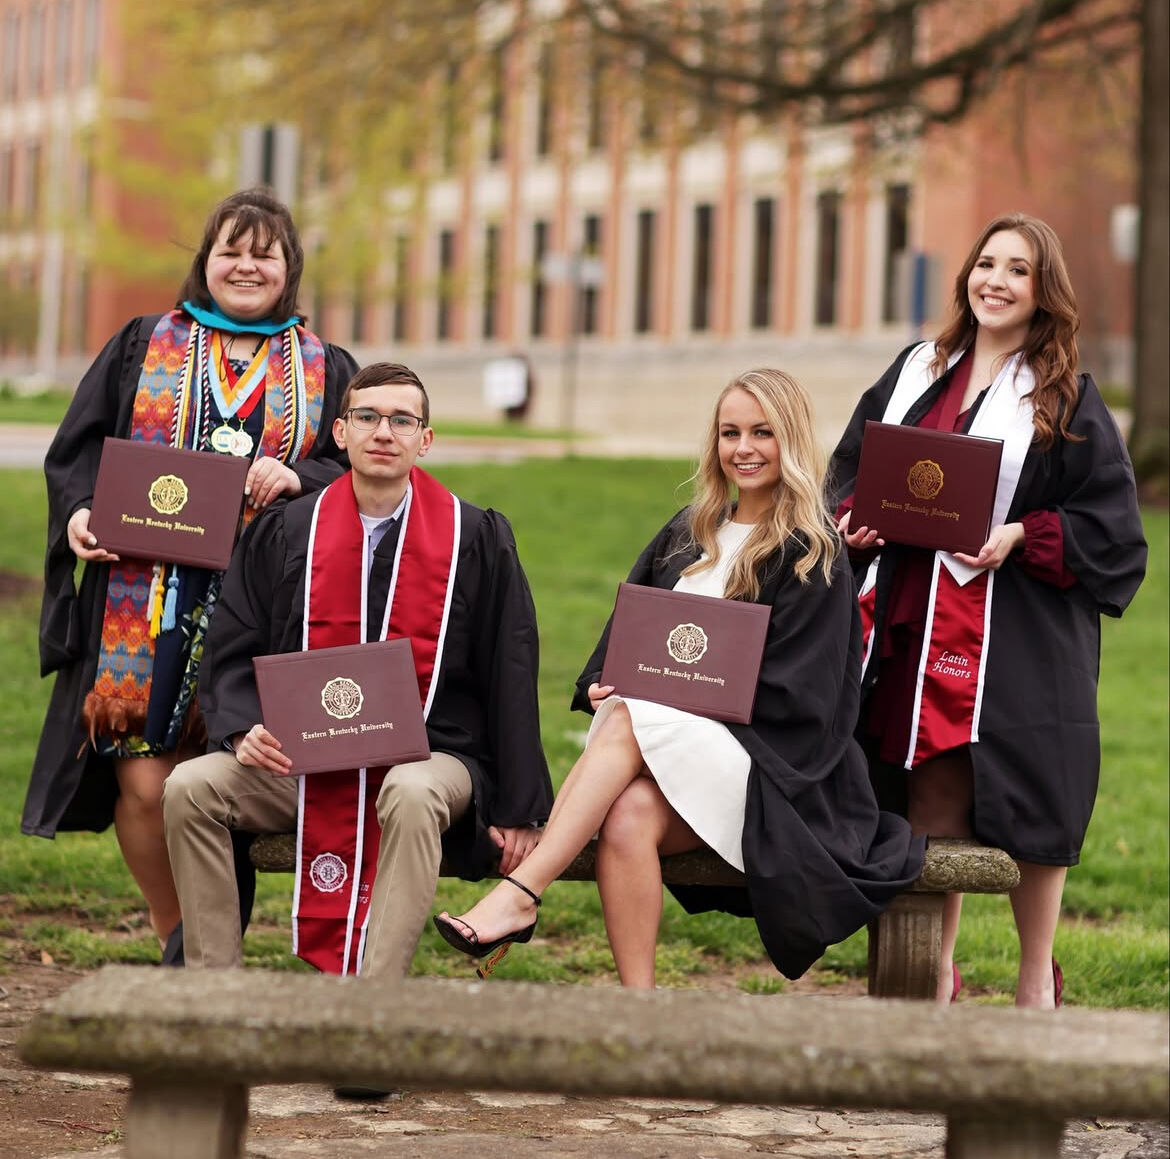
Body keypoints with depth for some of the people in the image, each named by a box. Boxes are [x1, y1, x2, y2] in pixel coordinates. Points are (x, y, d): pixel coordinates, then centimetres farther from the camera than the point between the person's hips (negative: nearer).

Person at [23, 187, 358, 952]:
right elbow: (75, 449, 11)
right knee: (144, 785, -5)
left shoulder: (327, 372, 13)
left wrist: (300, 477, -12)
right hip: (144, 606, 0)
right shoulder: (143, 348, 13)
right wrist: (79, 513, -9)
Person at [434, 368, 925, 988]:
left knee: (630, 719, -33)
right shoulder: (689, 533, 19)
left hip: (767, 759, -4)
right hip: (665, 747, 4)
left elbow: (786, 689, -8)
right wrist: (602, 683, -5)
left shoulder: (811, 555, 0)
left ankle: (520, 893, -40)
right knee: (628, 816, -32)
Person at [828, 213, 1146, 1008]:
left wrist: (1023, 538, -16)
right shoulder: (918, 374, 13)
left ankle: (1037, 980, 16)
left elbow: (1110, 524, -3)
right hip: (914, 625, 4)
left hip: (1017, 635, -3)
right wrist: (854, 520, -2)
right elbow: (852, 469, 18)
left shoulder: (1067, 401, 1)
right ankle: (937, 975, 16)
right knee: (933, 804, 5)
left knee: (1026, 807, 1)